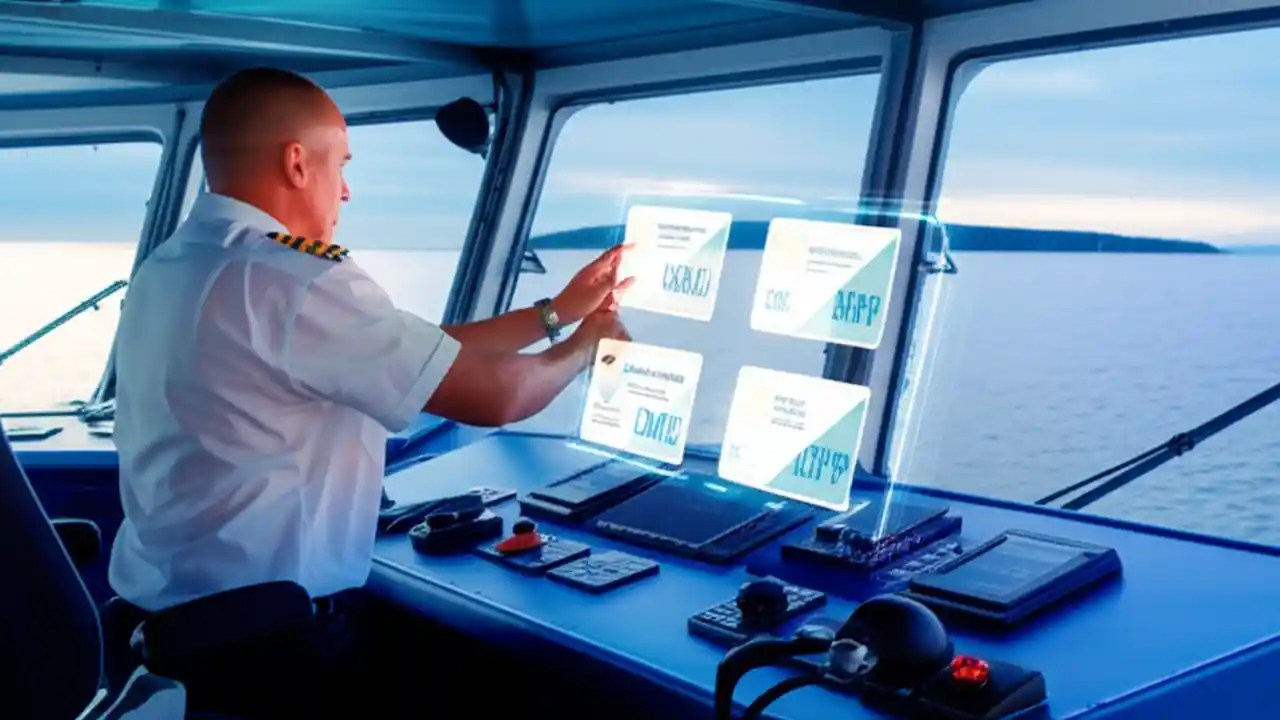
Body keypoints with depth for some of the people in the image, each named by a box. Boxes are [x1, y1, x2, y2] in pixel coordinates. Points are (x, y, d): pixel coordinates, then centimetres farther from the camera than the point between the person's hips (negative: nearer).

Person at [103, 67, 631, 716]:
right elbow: (496, 396, -16)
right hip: (255, 642, -9)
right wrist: (584, 346, 6)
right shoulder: (293, 280, -21)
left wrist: (556, 312, 16)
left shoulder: (170, 267, 9)